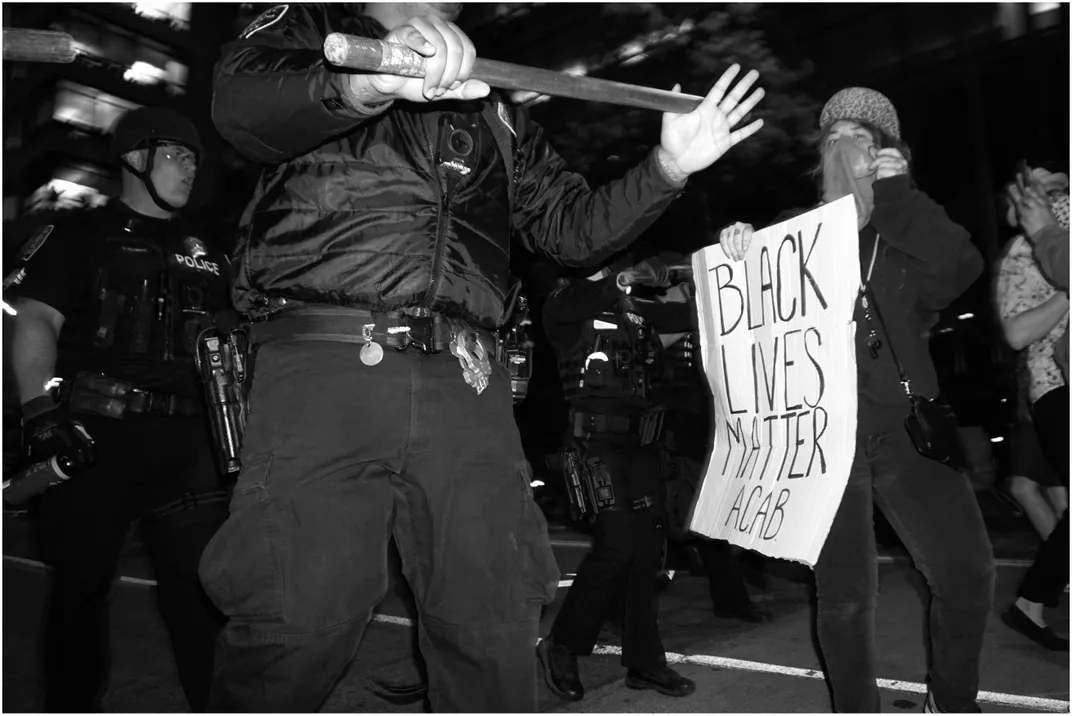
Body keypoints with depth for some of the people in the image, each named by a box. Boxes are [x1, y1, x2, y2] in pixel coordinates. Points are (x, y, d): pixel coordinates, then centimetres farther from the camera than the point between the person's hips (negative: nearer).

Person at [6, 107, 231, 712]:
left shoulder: (204, 254, 19)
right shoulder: (82, 233, 8)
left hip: (185, 440, 3)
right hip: (94, 433, -3)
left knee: (204, 586, 2)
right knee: (81, 584, 7)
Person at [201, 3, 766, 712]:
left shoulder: (493, 111, 26)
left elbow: (571, 225, 22)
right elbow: (239, 102, -6)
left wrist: (666, 168, 7)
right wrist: (367, 85, -26)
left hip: (465, 381, 4)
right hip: (327, 361, -3)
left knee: (496, 629, 3)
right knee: (298, 626, -7)